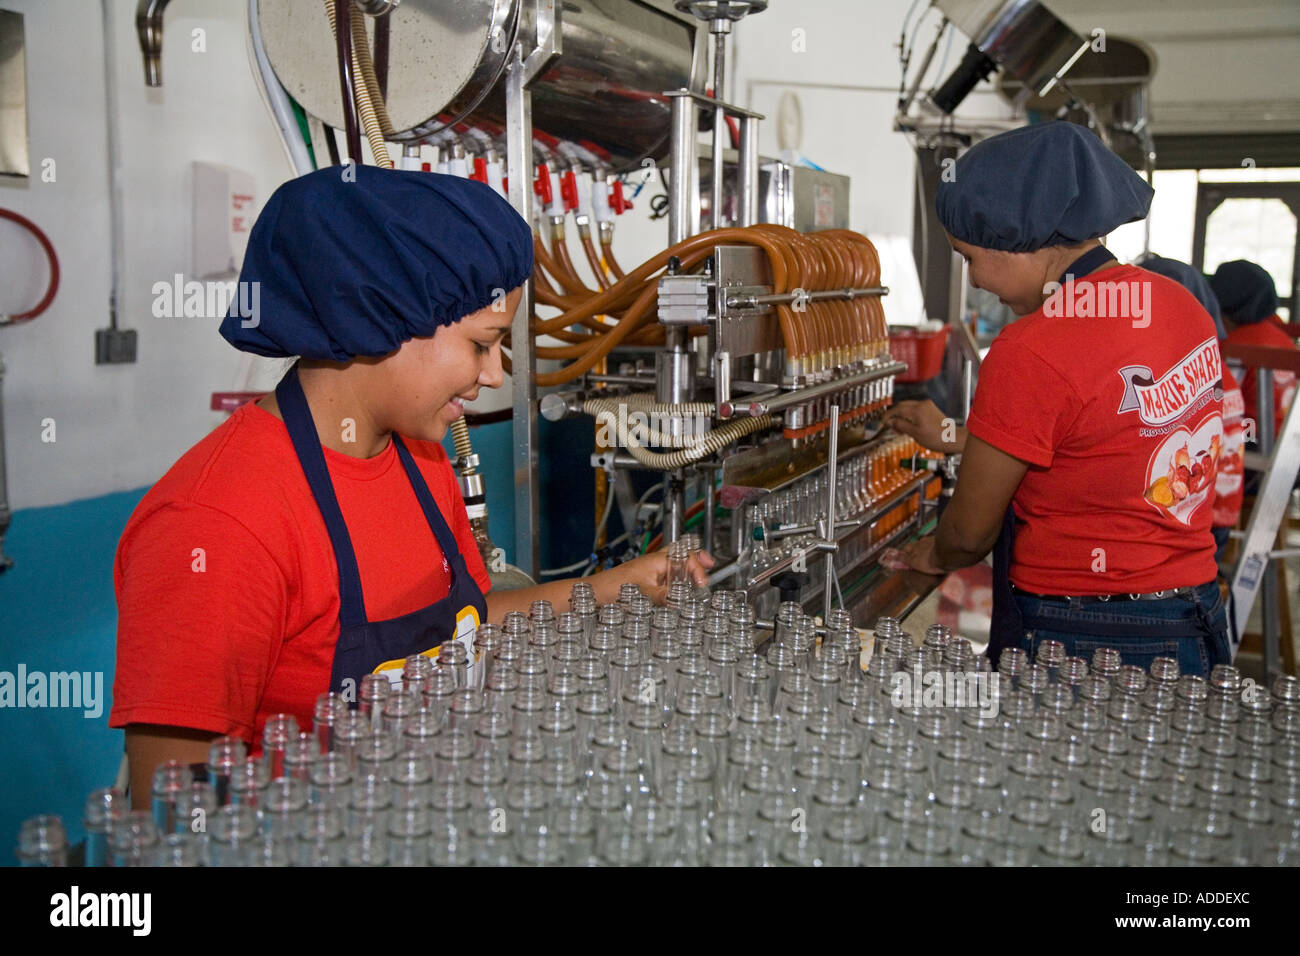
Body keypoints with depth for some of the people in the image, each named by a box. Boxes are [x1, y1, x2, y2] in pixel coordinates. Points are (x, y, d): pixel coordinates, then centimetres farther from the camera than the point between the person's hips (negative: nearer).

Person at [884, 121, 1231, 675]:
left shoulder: (1030, 354, -22)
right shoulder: (1182, 305, 3)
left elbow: (969, 533, -9)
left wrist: (934, 556, 14)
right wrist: (955, 437, 23)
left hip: (1076, 637, -8)